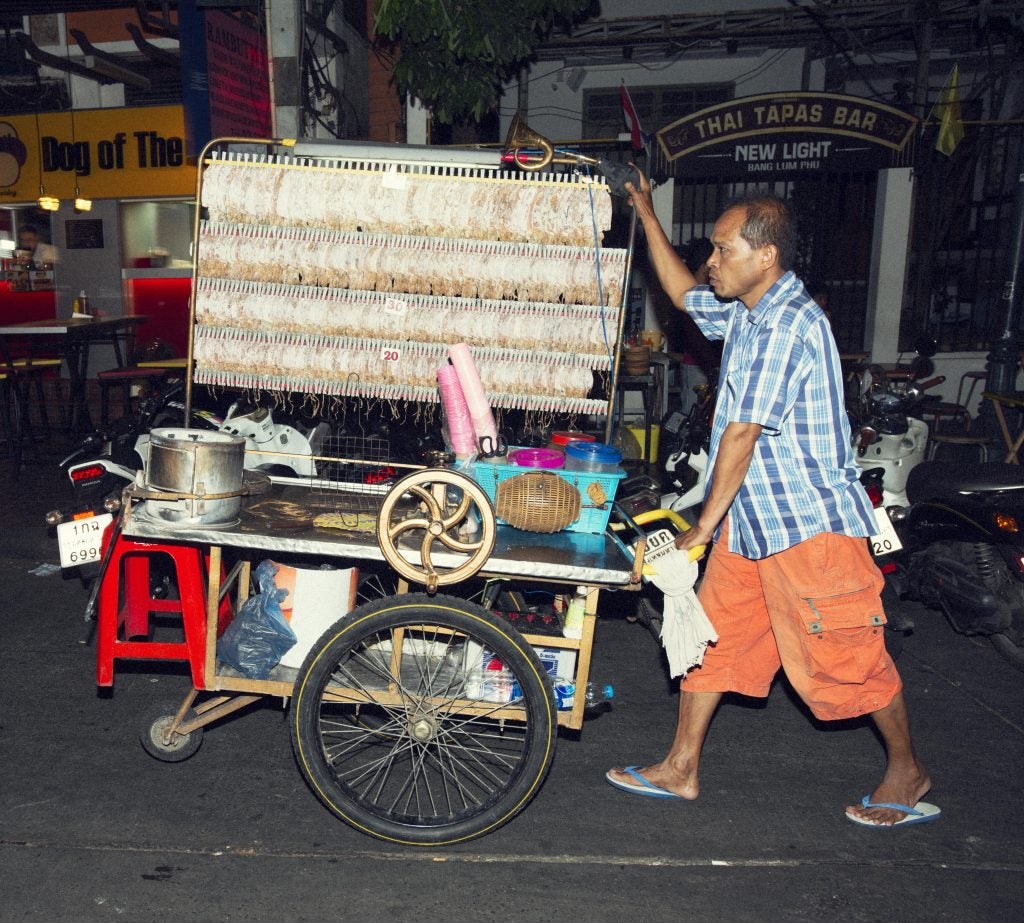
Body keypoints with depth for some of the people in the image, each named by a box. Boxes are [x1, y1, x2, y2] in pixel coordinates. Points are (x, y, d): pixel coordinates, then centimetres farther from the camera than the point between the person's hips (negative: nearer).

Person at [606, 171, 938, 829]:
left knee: (848, 656, 6)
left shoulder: (788, 323, -21)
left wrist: (703, 526, -15)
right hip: (752, 516, 9)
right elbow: (683, 295, 28)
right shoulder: (747, 313, 9)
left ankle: (908, 772, 31)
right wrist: (647, 216, 26)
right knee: (711, 633, 10)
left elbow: (743, 434, -21)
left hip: (810, 518, -9)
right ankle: (680, 769, 23)